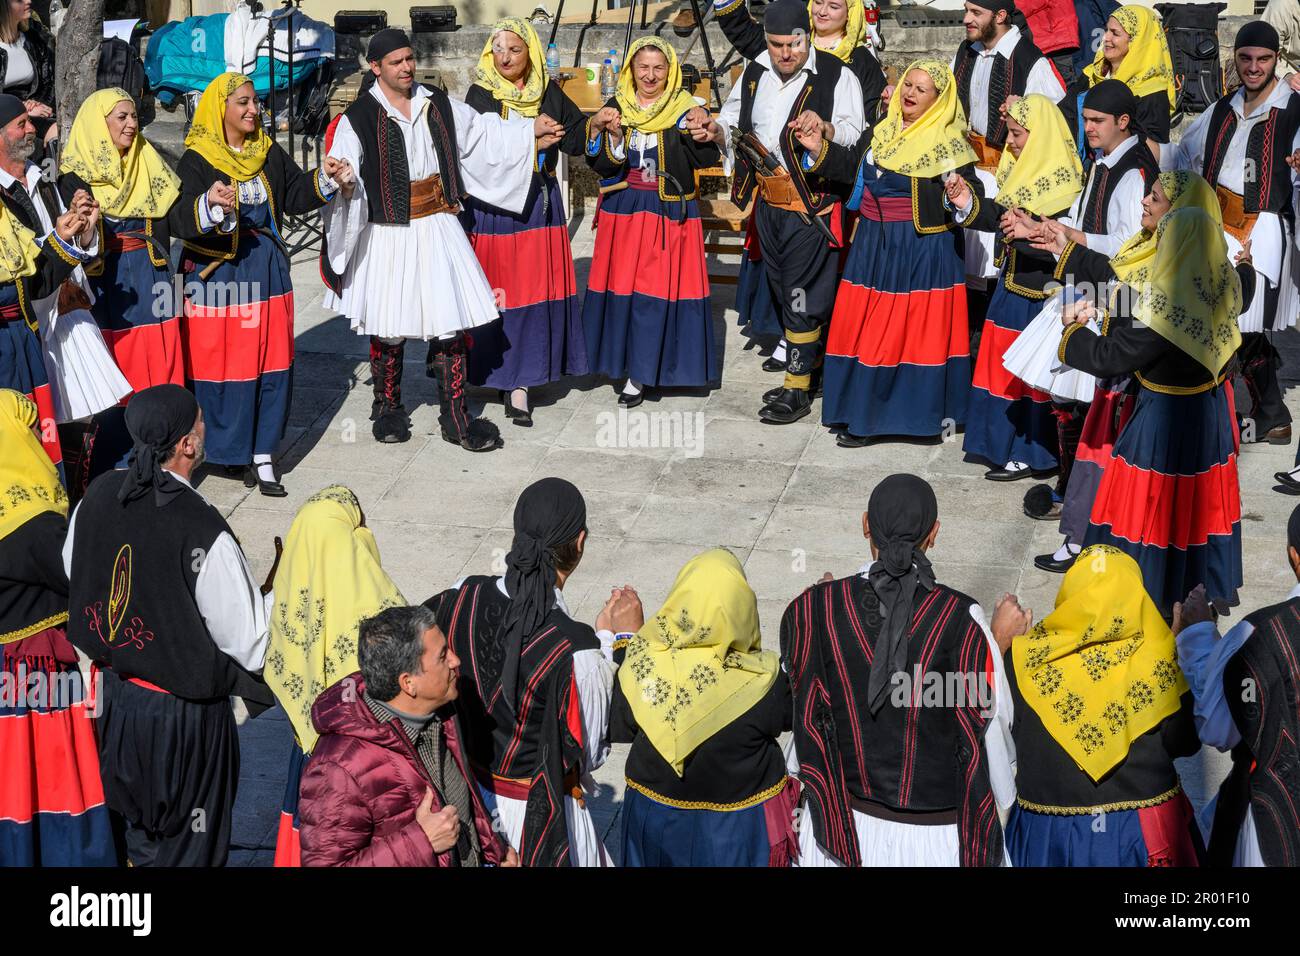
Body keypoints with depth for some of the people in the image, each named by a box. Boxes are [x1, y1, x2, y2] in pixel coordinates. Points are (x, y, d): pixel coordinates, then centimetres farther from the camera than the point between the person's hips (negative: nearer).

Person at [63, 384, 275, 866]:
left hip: (114, 696, 6)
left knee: (142, 835, 30)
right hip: (184, 713, -6)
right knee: (187, 847, 15)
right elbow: (248, 642, -22)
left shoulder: (98, 496, -10)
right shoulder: (204, 534, -30)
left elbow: (72, 579, 6)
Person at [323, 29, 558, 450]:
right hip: (387, 236, -3)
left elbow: (480, 131, 18)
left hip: (438, 230, 3)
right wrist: (342, 179, -40)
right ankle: (388, 410, 29)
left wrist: (530, 130, 16)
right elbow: (342, 170, -17)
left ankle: (455, 418, 10)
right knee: (388, 328, 8)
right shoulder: (359, 118, -8)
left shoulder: (437, 106, 6)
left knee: (451, 323, 1)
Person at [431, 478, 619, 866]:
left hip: (465, 787, 6)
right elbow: (588, 749, -16)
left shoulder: (462, 597, -16)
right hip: (536, 809, -5)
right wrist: (616, 642, -13)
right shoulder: (575, 649, -30)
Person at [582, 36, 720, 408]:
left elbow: (707, 159, -10)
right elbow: (601, 166, -2)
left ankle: (638, 374, 1)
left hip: (669, 213, -2)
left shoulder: (683, 108, -1)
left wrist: (700, 129, -27)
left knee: (657, 289, -5)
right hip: (623, 210, 2)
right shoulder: (615, 107, 4)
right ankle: (622, 358, 19)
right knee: (621, 285, 3)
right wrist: (614, 136, -19)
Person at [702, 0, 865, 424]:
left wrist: (825, 129, -33)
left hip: (812, 204, -7)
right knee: (783, 291, 16)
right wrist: (718, 131, -4)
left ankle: (798, 389, 4)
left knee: (802, 297, -4)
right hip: (767, 199, 7)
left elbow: (855, 136, -14)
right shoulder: (754, 73, 7)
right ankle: (806, 366, 32)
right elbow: (733, 123, 19)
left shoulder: (836, 76, -11)